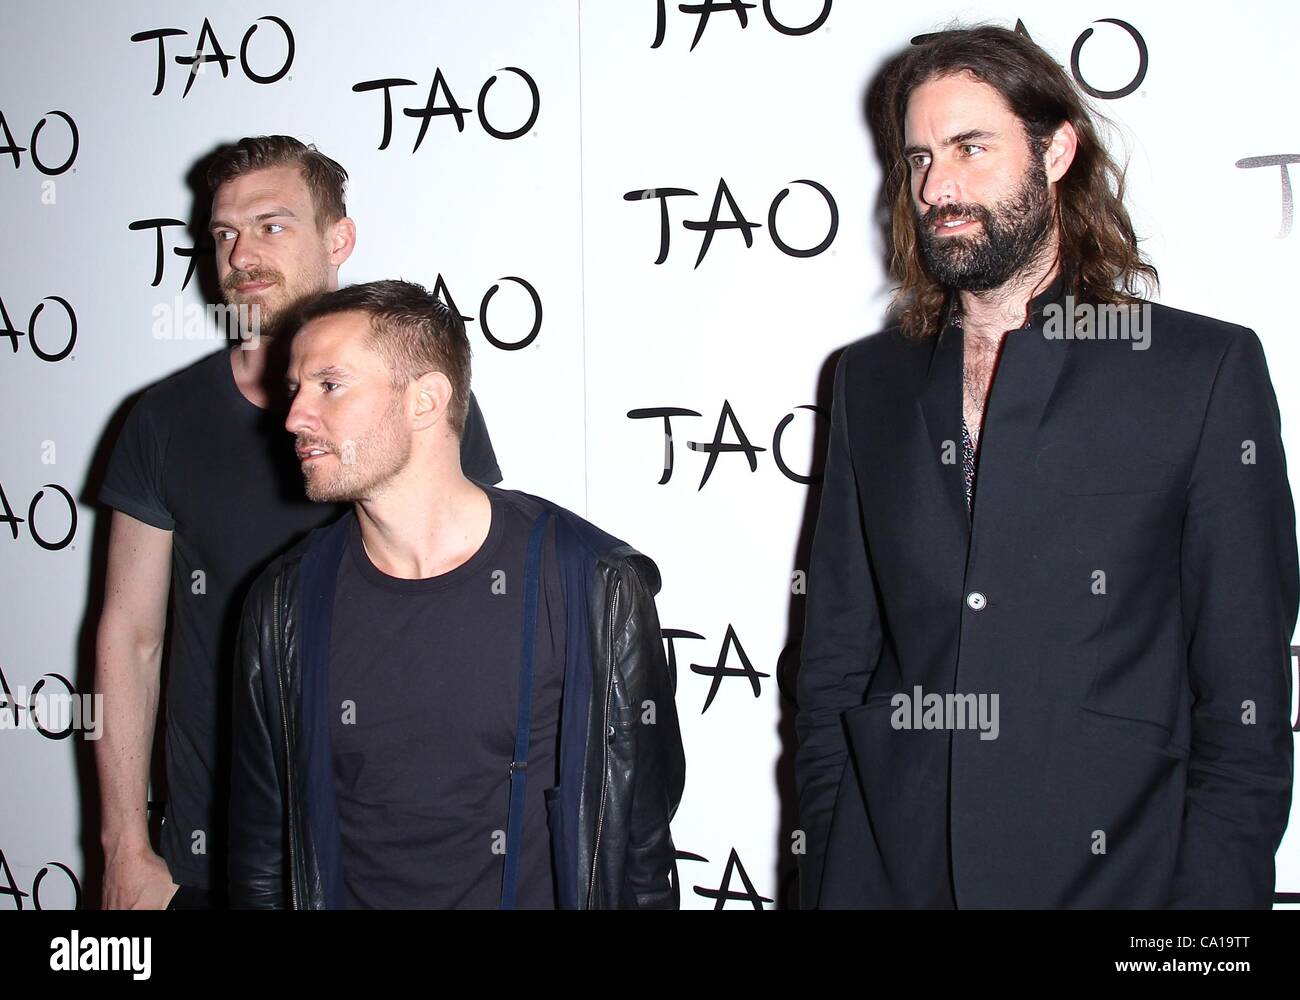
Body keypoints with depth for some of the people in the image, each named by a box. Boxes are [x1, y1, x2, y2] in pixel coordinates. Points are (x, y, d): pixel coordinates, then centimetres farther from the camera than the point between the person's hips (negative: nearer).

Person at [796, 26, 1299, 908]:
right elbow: (836, 660, 9)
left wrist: (1214, 887, -10)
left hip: (1110, 869, -3)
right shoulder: (872, 379, 9)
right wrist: (827, 869, 3)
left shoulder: (1205, 370, -3)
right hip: (890, 871, 3)